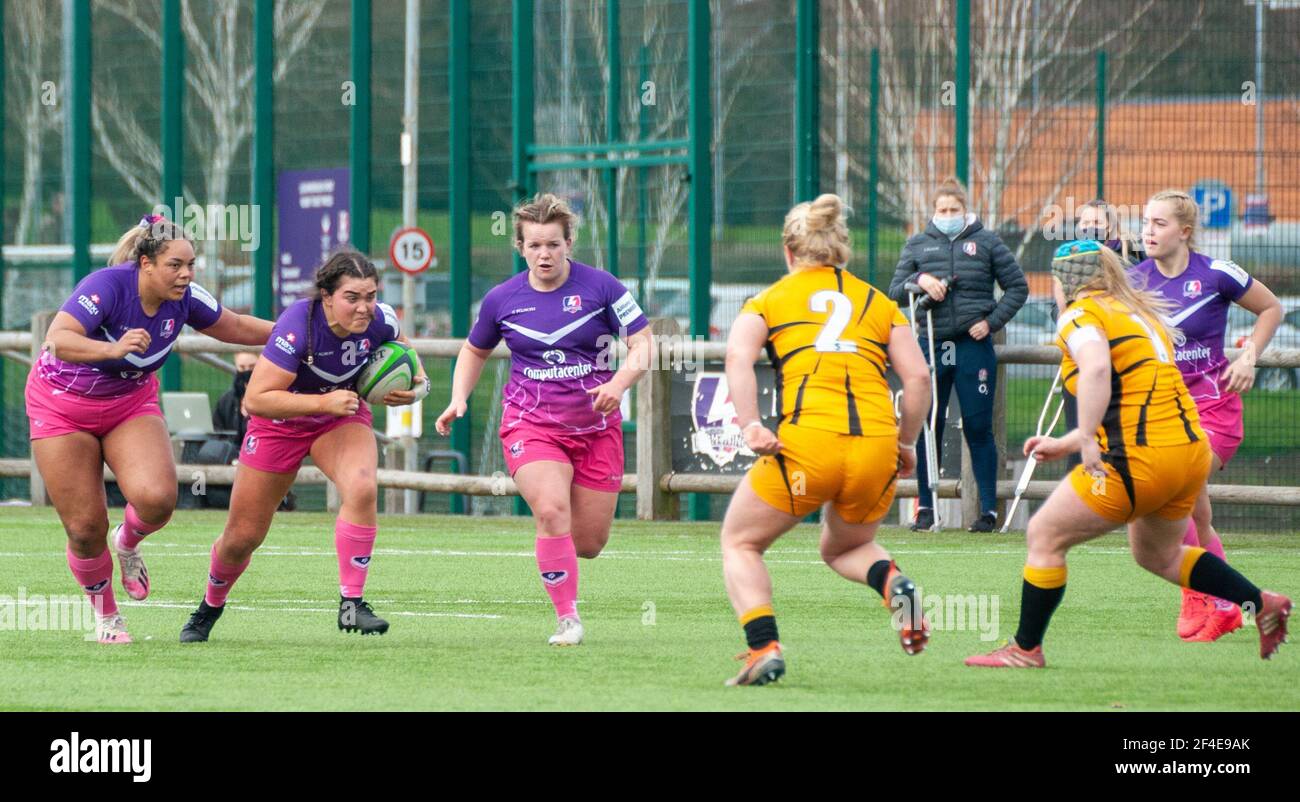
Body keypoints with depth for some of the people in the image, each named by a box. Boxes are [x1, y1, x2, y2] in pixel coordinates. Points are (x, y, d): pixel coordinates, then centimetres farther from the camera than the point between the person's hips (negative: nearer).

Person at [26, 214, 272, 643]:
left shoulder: (184, 298, -13)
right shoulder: (108, 286, -30)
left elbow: (236, 327, 6)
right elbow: (58, 340, -42)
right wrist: (113, 349, -57)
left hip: (131, 405, 4)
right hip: (63, 406, -4)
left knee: (157, 499, -24)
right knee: (85, 528, -5)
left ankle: (128, 543, 11)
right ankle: (105, 616, 21)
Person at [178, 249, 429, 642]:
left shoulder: (379, 320, -22)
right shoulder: (297, 326, -35)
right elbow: (255, 399, -35)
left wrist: (416, 384, -17)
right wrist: (323, 402, -41)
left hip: (342, 415, 2)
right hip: (280, 421, -2)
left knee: (362, 488, -31)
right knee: (242, 537, 8)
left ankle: (351, 604, -22)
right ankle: (210, 607, 40)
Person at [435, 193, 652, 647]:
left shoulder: (600, 287, -7)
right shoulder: (502, 299, 0)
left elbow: (643, 343, -5)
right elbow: (475, 350, 18)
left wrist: (620, 382, -24)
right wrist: (458, 400, 3)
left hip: (595, 427, 1)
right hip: (530, 425, -1)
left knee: (589, 544, 2)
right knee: (552, 511, -27)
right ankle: (568, 618, -16)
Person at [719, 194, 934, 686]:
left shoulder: (769, 300, 15)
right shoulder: (879, 303, 20)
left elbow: (738, 355, -4)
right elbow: (918, 376, 9)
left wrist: (749, 426, -10)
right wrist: (906, 444, 18)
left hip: (806, 442, -3)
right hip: (877, 442, 3)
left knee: (740, 543, 17)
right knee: (843, 548, 29)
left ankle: (764, 648, -5)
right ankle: (893, 584, -4)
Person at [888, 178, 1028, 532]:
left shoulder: (987, 242, 5)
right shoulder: (917, 245, 10)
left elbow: (1018, 287, 7)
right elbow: (895, 293, 10)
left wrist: (992, 320, -5)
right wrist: (918, 280, -10)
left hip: (973, 344, -2)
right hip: (932, 345, 2)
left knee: (978, 428, -1)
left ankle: (989, 509, 4)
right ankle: (926, 507, 12)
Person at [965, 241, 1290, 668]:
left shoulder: (1081, 315, -6)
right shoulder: (1139, 312, 20)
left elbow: (1097, 367, -29)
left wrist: (1087, 440, -29)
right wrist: (1063, 444, 25)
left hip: (1138, 461, -9)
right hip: (1192, 449, 9)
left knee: (1044, 537, 5)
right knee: (1157, 555, 30)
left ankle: (1025, 649, 10)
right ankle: (1262, 604, 26)